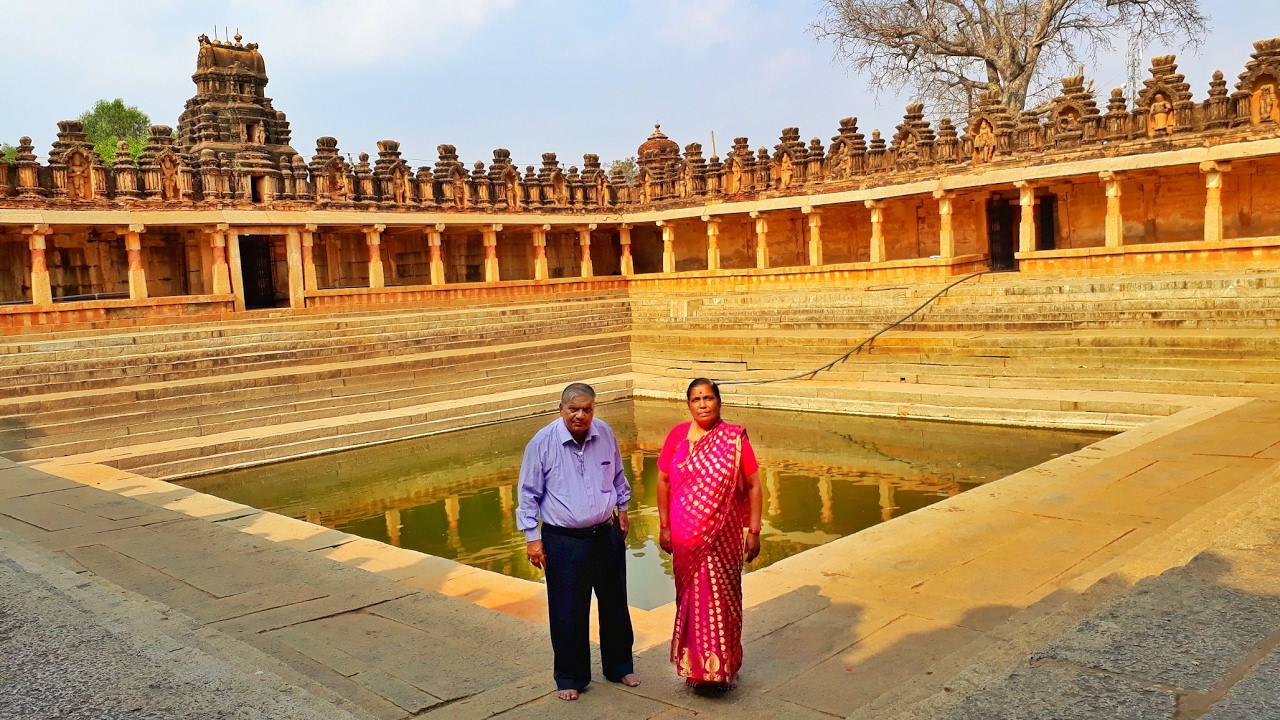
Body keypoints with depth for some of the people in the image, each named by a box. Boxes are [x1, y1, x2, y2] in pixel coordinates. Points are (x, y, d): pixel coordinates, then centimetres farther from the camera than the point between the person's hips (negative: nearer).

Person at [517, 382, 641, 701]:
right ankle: (570, 678, 24)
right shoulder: (542, 442, -13)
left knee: (615, 605, 17)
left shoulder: (605, 434, -2)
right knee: (568, 613, 5)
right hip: (564, 541, -3)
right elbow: (528, 494, -6)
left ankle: (619, 666, 36)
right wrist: (532, 537, -8)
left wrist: (622, 509, 20)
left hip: (607, 535, 4)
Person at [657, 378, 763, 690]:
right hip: (685, 537, 2)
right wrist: (664, 526, 3)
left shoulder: (734, 438, -7)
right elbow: (663, 481, 6)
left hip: (723, 536, -2)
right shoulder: (677, 435, 0)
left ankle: (722, 666, 23)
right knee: (691, 597, 11)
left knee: (721, 597, 6)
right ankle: (694, 664, 27)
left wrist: (754, 530, -6)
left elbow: (753, 486, -4)